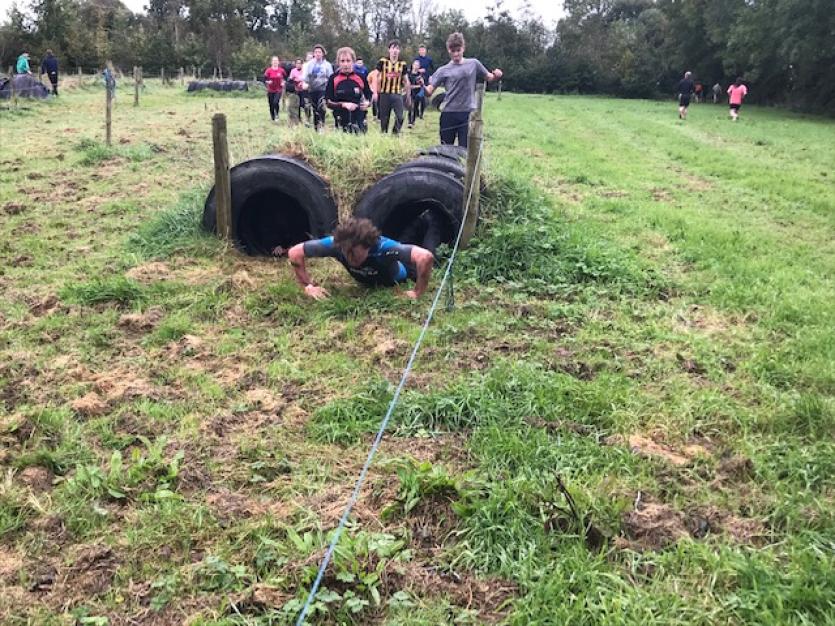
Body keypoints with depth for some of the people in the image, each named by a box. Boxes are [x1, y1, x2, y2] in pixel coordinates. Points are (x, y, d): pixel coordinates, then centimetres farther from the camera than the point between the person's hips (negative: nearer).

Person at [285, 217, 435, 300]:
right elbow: (294, 253, -31)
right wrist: (308, 286, -34)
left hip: (398, 275, -3)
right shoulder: (335, 243, -42)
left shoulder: (383, 247, -51)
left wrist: (417, 293, -50)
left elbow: (426, 257, -59)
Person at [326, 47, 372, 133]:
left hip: (359, 121, 1)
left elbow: (369, 96, 13)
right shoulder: (333, 79, 1)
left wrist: (367, 103, -10)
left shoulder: (361, 78, 4)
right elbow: (328, 103, 0)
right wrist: (343, 104, -15)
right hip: (341, 122, -1)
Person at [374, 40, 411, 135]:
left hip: (397, 94, 1)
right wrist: (375, 92, -5)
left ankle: (395, 134, 3)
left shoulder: (403, 64, 4)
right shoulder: (382, 62, 0)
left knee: (400, 117, -11)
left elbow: (406, 81, 11)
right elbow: (377, 78, 3)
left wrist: (408, 97, 12)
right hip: (384, 94, -1)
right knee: (384, 118, 6)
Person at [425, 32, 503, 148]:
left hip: (469, 113, -1)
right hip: (449, 113, 1)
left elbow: (489, 78, 14)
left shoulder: (474, 64, 5)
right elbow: (429, 92, -2)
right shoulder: (443, 70, 3)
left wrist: (496, 75, -10)